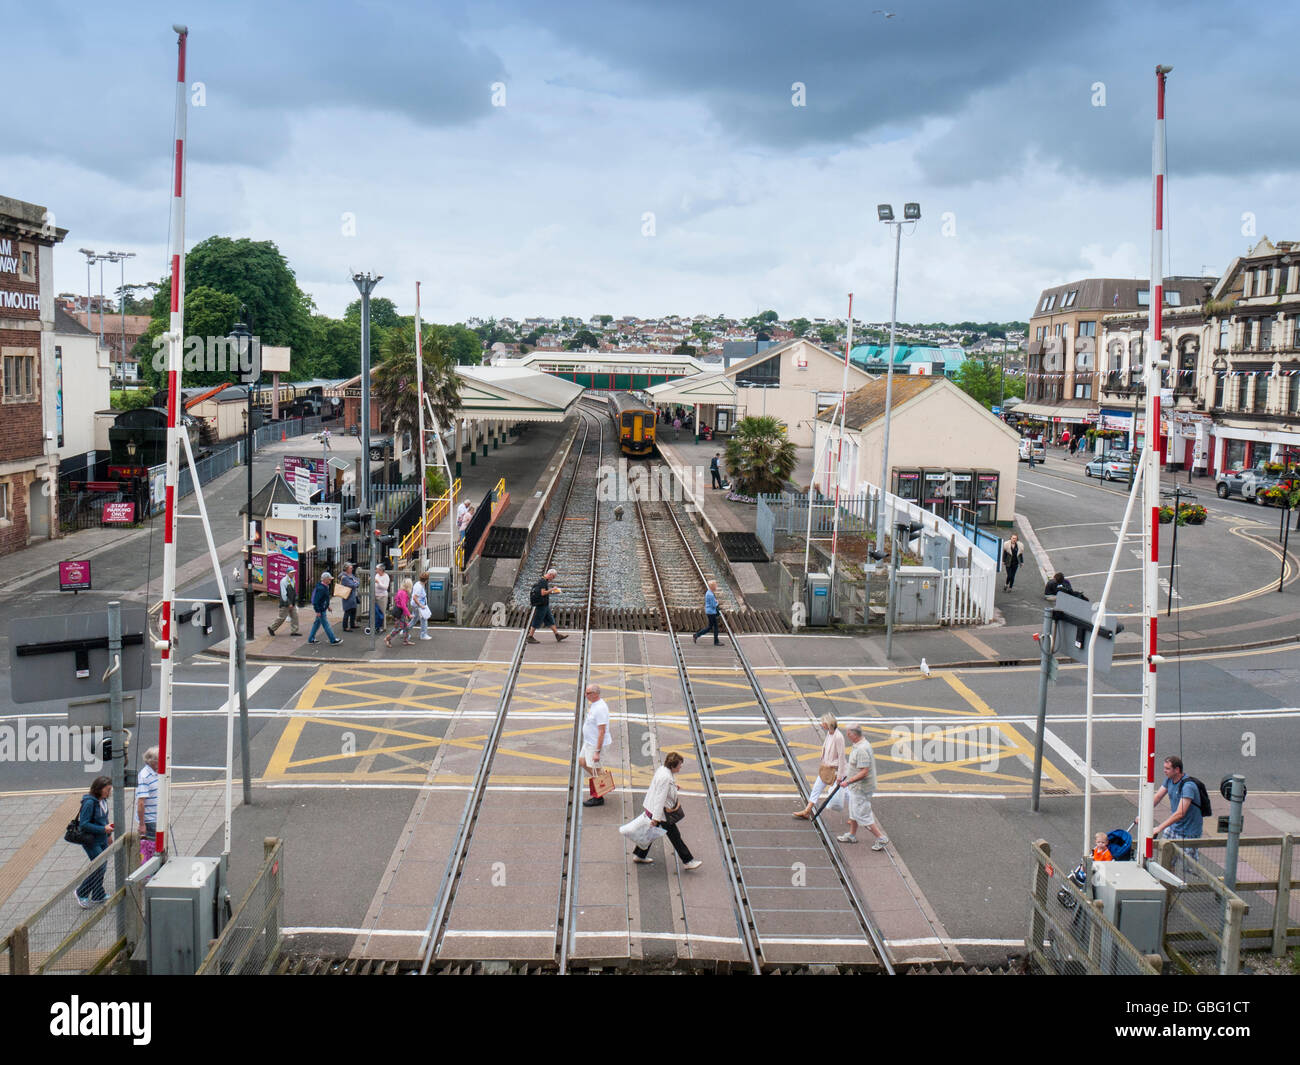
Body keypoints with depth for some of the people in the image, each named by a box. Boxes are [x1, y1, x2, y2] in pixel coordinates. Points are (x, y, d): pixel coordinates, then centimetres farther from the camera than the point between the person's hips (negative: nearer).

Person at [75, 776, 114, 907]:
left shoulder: (103, 800, 4)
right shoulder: (89, 802, -22)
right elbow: (84, 824, -23)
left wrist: (109, 834, 20)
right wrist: (103, 829, -25)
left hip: (102, 840, 8)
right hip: (91, 841, -8)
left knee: (101, 867, 14)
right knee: (99, 867, -8)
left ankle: (98, 896, 26)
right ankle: (81, 893, 9)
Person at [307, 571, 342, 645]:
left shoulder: (325, 587, 9)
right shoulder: (321, 588, -23)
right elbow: (316, 600, -24)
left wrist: (327, 606, 25)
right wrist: (318, 611, -24)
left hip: (323, 609, 10)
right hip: (320, 610, -10)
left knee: (317, 623, 15)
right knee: (326, 624, -4)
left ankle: (311, 639, 22)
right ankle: (333, 640, 0)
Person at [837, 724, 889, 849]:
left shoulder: (862, 749, -29)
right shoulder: (857, 745, 4)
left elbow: (864, 772, -31)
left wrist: (849, 781, -27)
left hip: (861, 788, -10)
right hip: (856, 787, 11)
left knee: (862, 815, -3)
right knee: (853, 811, 23)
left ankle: (881, 838, 6)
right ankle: (852, 835, 38)